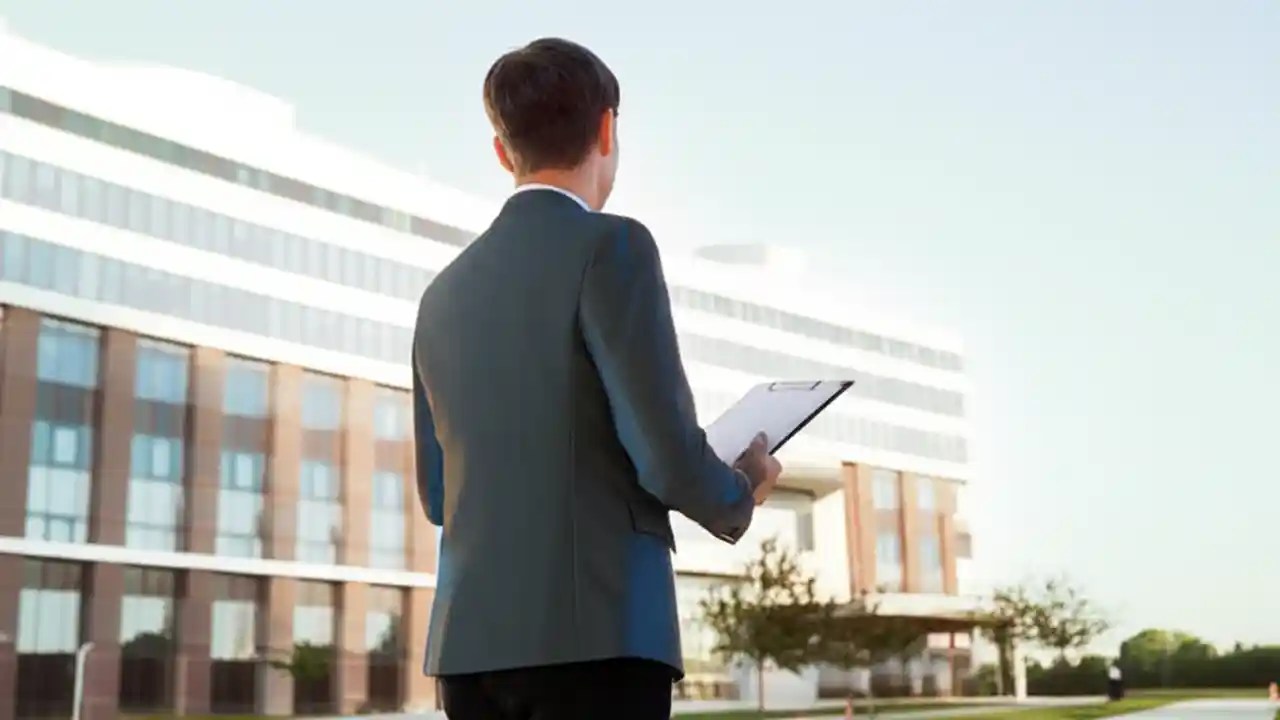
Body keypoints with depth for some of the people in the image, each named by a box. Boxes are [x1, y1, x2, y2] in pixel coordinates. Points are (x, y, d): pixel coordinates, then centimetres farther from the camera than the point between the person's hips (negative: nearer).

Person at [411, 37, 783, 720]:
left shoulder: (444, 294, 14)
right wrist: (739, 494, 9)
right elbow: (668, 455, -13)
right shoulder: (609, 247, -7)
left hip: (471, 639, 7)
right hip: (593, 634, -7)